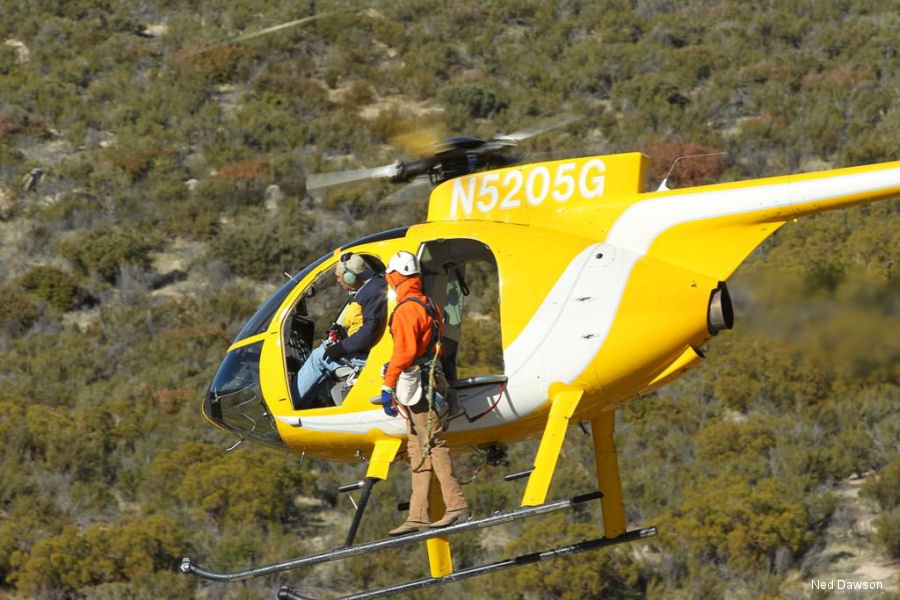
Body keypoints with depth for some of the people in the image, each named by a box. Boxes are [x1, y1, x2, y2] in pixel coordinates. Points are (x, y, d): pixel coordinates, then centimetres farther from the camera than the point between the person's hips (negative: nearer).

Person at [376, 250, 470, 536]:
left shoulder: (406, 310, -13)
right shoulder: (429, 306, 16)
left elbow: (403, 352, -19)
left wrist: (388, 386, -16)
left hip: (412, 382, -10)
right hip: (427, 381, 10)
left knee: (433, 444, -12)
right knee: (418, 450, 9)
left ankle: (457, 505, -16)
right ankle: (418, 515, 9)